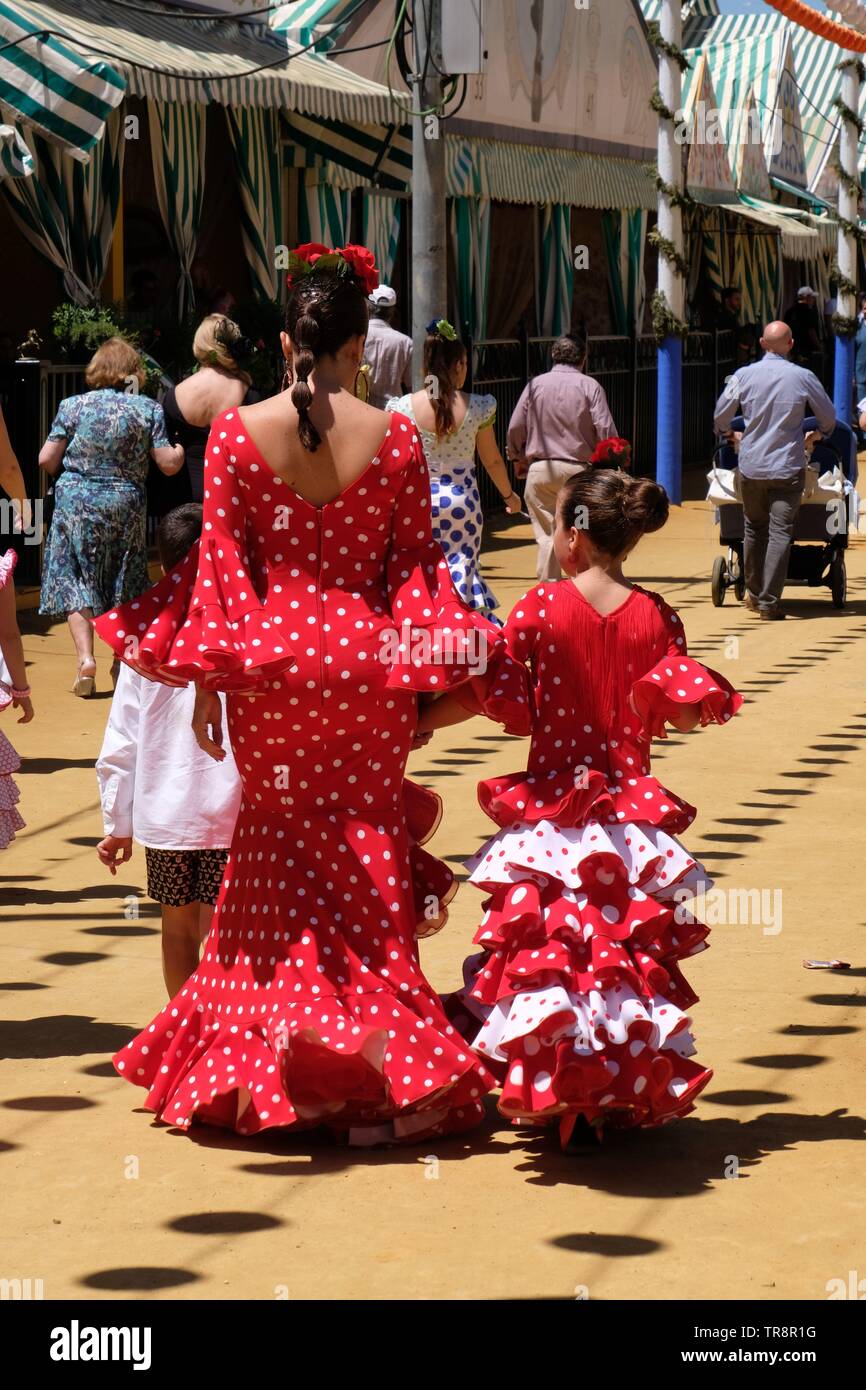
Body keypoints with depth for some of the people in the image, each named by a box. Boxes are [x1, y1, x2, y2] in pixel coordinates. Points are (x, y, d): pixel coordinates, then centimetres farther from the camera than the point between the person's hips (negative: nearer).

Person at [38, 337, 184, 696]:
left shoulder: (73, 406, -3)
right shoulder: (148, 409, -3)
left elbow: (46, 460, -2)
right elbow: (168, 464, -5)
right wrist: (180, 451, 17)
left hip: (76, 502, -1)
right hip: (126, 506, 1)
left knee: (75, 582, 4)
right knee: (124, 586, 15)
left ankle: (86, 657, -12)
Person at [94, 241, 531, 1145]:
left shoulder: (237, 433, -6)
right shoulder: (394, 438, -6)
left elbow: (220, 565, -4)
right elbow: (417, 564, -2)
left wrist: (205, 681, 2)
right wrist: (434, 671, 5)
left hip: (268, 670, 0)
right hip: (368, 669, 0)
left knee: (280, 855, 15)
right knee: (368, 861, 10)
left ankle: (260, 1069, 18)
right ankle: (386, 1074, 6)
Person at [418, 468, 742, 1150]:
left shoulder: (543, 606, -9)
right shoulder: (655, 615, -3)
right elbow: (682, 712, -4)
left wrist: (416, 727, 6)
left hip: (551, 802, -2)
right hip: (629, 807, 2)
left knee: (544, 947, 7)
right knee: (628, 947, 10)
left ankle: (554, 1095, 3)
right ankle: (628, 1095, 12)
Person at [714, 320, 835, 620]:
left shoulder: (744, 376, -3)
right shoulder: (804, 378, -6)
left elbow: (720, 416, 8)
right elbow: (829, 417, 8)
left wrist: (723, 432, 32)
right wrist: (821, 434, 32)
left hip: (751, 467, 2)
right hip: (788, 468, -2)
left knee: (753, 528, 17)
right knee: (780, 532, -2)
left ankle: (754, 594, 25)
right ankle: (769, 602, -6)